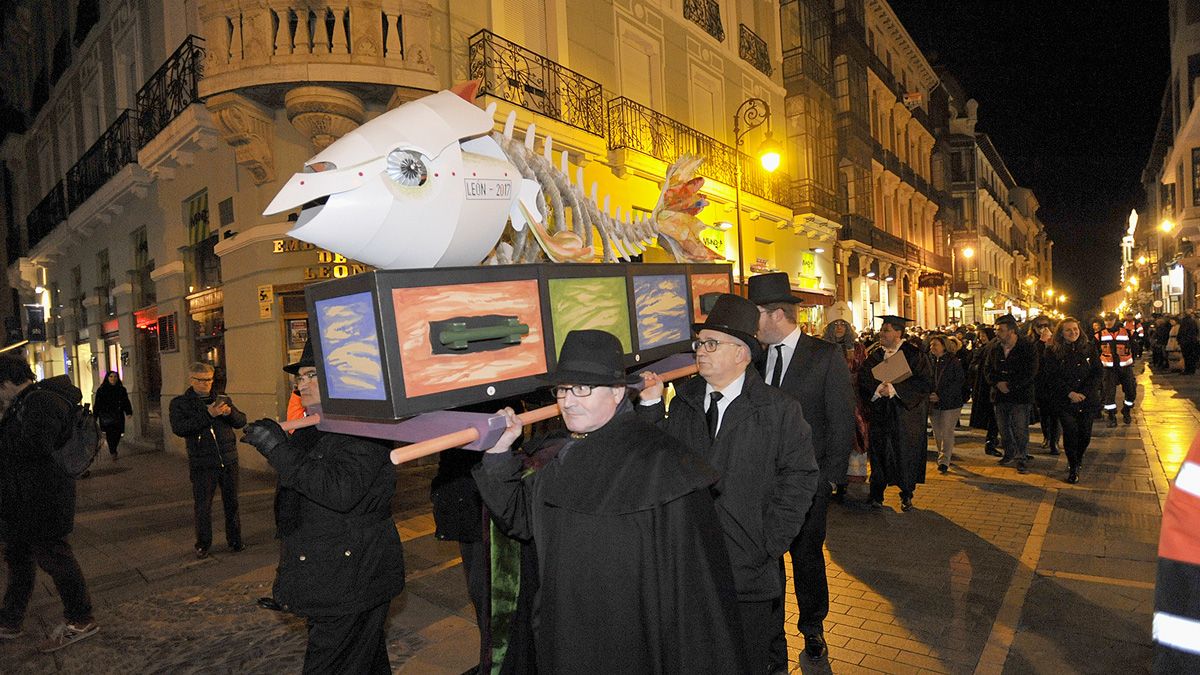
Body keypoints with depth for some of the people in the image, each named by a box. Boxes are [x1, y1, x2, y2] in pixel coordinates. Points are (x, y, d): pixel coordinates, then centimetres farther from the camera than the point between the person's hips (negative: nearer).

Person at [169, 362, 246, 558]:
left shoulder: (223, 400, 11)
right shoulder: (179, 403, 1)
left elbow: (242, 421, 8)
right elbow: (179, 429, -14)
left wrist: (230, 412, -14)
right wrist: (207, 415, -23)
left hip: (229, 460, 3)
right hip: (202, 464, -3)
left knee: (231, 503, 11)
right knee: (202, 506, 3)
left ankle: (234, 539, 24)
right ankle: (203, 544, 20)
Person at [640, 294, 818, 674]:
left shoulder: (780, 410, -5)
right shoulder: (683, 402, 4)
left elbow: (800, 476, -6)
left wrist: (769, 543, -10)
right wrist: (651, 407, -10)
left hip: (749, 568, -3)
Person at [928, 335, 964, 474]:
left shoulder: (953, 361, -6)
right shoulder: (929, 361, 6)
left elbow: (958, 382, -10)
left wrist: (940, 395, -17)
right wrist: (929, 395, -6)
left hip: (950, 402, -4)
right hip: (933, 404, 4)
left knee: (947, 432, -6)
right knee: (937, 432, 10)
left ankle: (944, 461, -6)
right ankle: (944, 456, 26)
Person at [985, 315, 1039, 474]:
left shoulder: (1028, 348, -8)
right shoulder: (995, 349, 7)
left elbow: (1030, 372, -13)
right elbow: (987, 369, 7)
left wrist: (1010, 385, -16)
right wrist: (997, 383, -11)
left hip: (1020, 396, -5)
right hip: (999, 395, 5)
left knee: (1020, 429, -3)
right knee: (1003, 428, 14)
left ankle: (1022, 458, 11)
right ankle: (1010, 453, 33)